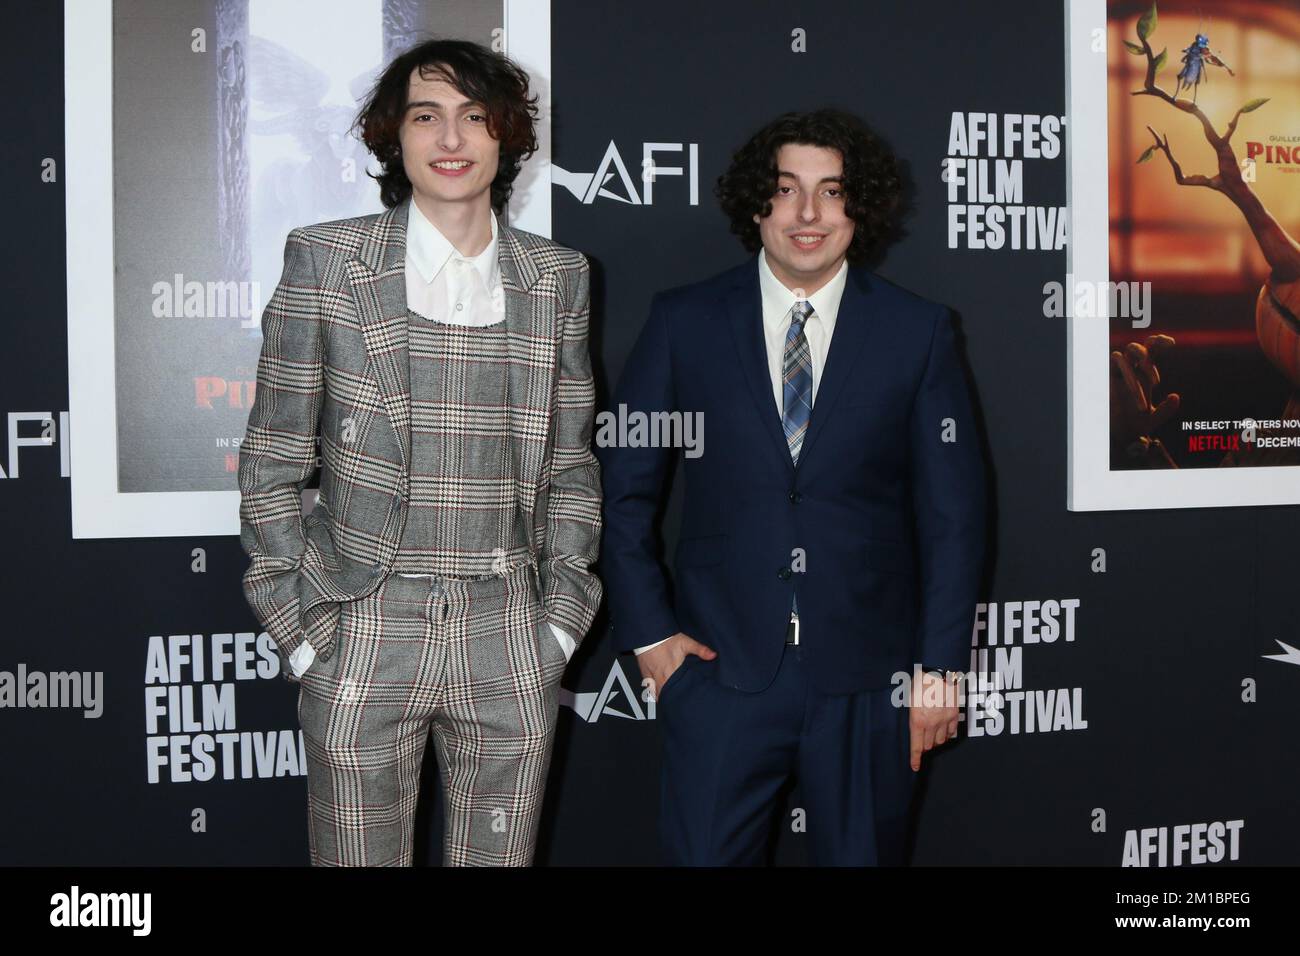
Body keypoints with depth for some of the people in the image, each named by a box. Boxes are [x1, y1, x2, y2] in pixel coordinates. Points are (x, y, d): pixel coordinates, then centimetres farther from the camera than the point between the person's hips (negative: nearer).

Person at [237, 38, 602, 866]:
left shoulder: (557, 277, 7)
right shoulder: (326, 262, 0)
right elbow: (273, 463, 2)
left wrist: (562, 617, 6)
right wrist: (303, 630, -3)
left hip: (511, 646, 2)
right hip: (364, 641, -2)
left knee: (500, 858, 11)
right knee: (359, 858, 6)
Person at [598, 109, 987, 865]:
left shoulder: (918, 331, 2)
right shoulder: (684, 322, 2)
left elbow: (953, 511, 2)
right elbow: (625, 488, 6)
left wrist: (940, 665, -1)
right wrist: (648, 632, 1)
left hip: (868, 679, 1)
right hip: (721, 665, 0)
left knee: (864, 853, 11)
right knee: (703, 852, 4)